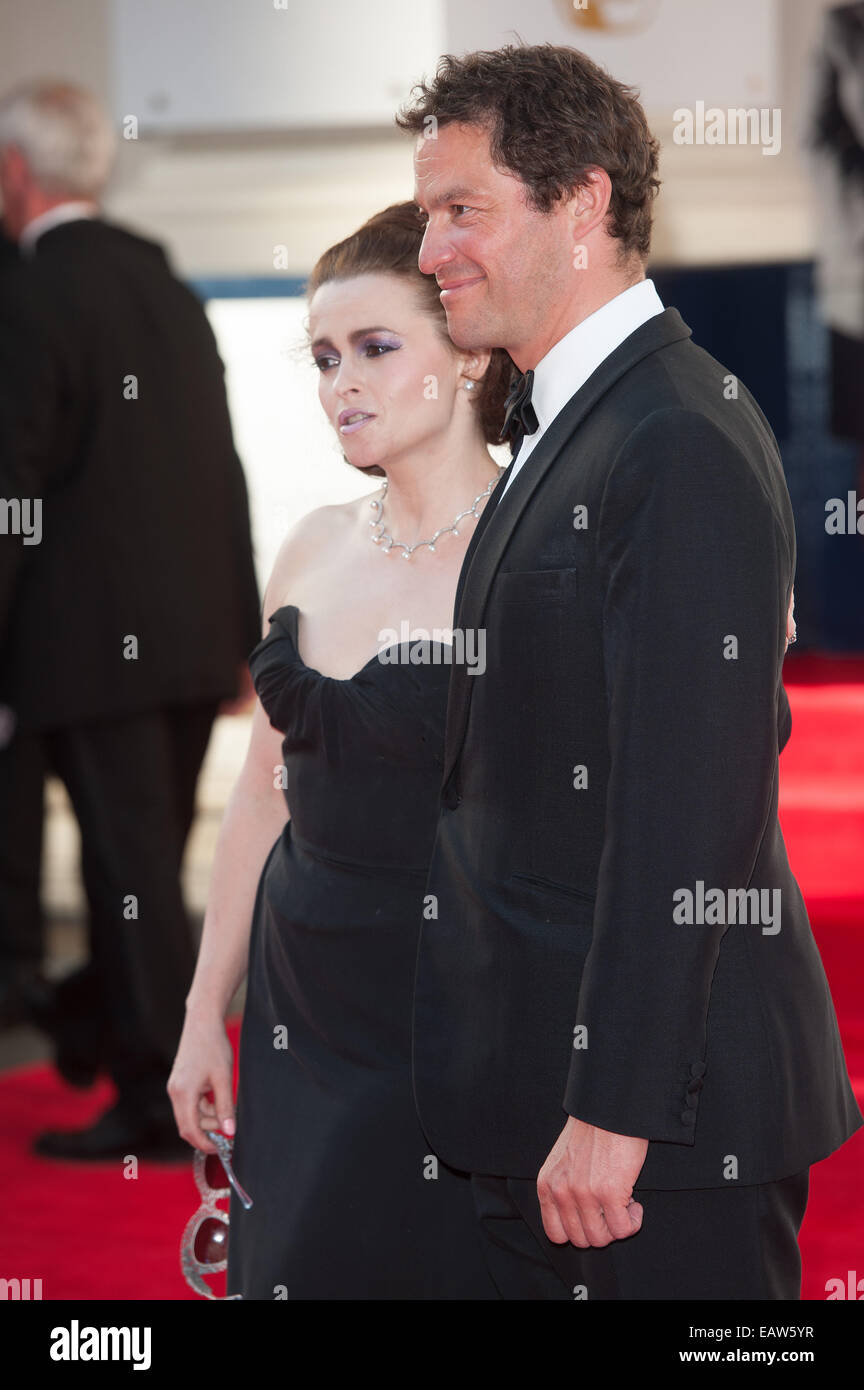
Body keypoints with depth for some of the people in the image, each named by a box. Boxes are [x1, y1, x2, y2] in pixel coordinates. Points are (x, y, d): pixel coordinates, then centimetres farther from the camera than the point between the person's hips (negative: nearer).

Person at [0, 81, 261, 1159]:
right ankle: (97, 1027, 36)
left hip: (94, 643, -7)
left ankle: (159, 1101, 5)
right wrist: (242, 630, 19)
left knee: (131, 862, -1)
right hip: (195, 633, 7)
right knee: (148, 857, 18)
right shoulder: (167, 286, 11)